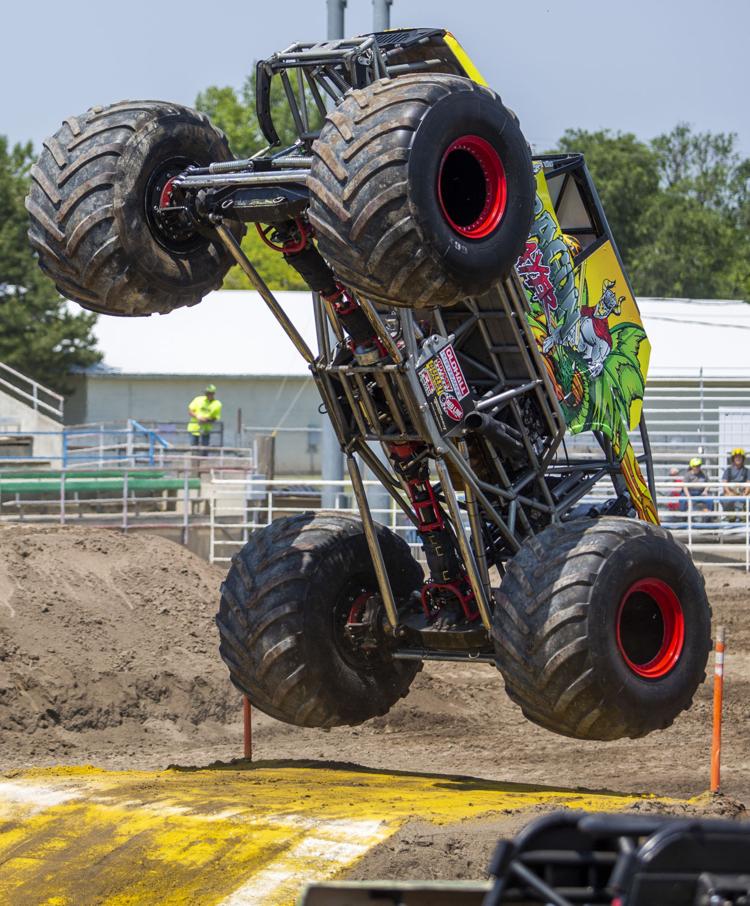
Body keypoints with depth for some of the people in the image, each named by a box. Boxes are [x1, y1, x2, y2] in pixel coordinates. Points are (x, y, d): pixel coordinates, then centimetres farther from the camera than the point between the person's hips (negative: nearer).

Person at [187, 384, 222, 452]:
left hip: (205, 431, -1)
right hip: (194, 428, 1)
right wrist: (197, 416, -17)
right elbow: (190, 410, 2)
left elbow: (215, 419, -4)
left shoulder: (217, 404, -2)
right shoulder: (198, 400, 3)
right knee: (193, 448, 1)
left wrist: (207, 420, -23)